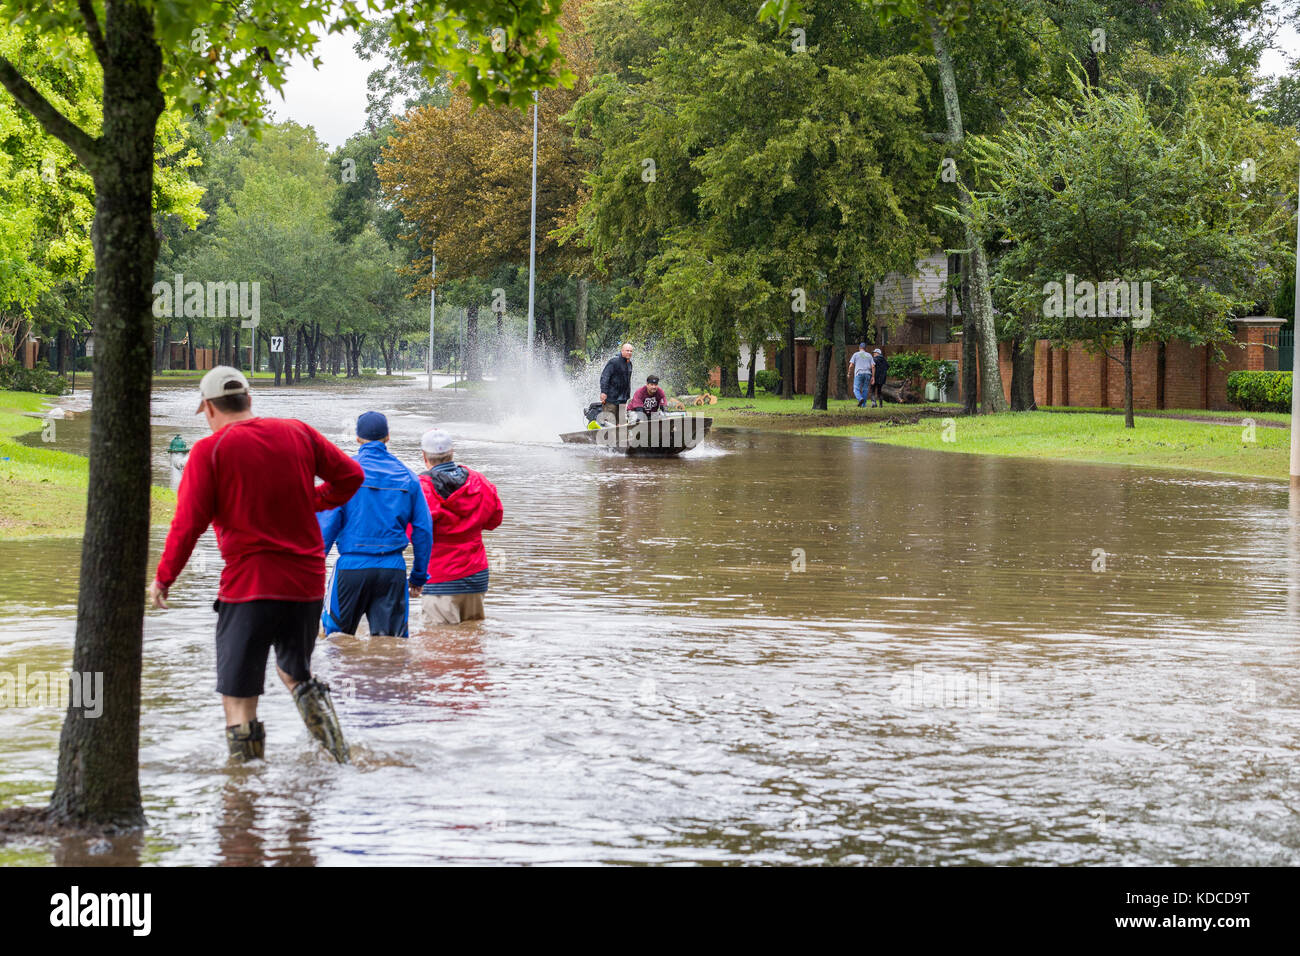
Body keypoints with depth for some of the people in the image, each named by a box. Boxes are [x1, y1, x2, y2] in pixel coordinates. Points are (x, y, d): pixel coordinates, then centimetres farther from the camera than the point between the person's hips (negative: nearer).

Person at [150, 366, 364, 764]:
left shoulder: (210, 451, -6)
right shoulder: (298, 433, 6)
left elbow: (189, 522, -9)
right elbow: (350, 475, 11)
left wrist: (163, 579, 2)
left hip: (249, 585, -5)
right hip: (308, 582, 5)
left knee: (238, 696, 0)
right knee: (294, 670, 29)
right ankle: (314, 702, 2)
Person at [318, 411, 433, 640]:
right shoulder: (406, 476, 7)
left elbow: (327, 522, -7)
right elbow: (423, 529, 8)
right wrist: (419, 575, 17)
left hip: (352, 566, -2)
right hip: (393, 569, 2)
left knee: (336, 633, 12)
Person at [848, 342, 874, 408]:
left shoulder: (855, 354, 5)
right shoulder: (869, 355, 12)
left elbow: (851, 366, -2)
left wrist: (849, 373, 13)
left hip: (859, 374, -3)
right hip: (867, 374, 3)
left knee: (856, 390, -2)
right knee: (865, 390, 8)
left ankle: (860, 399, -30)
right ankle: (863, 405, 3)